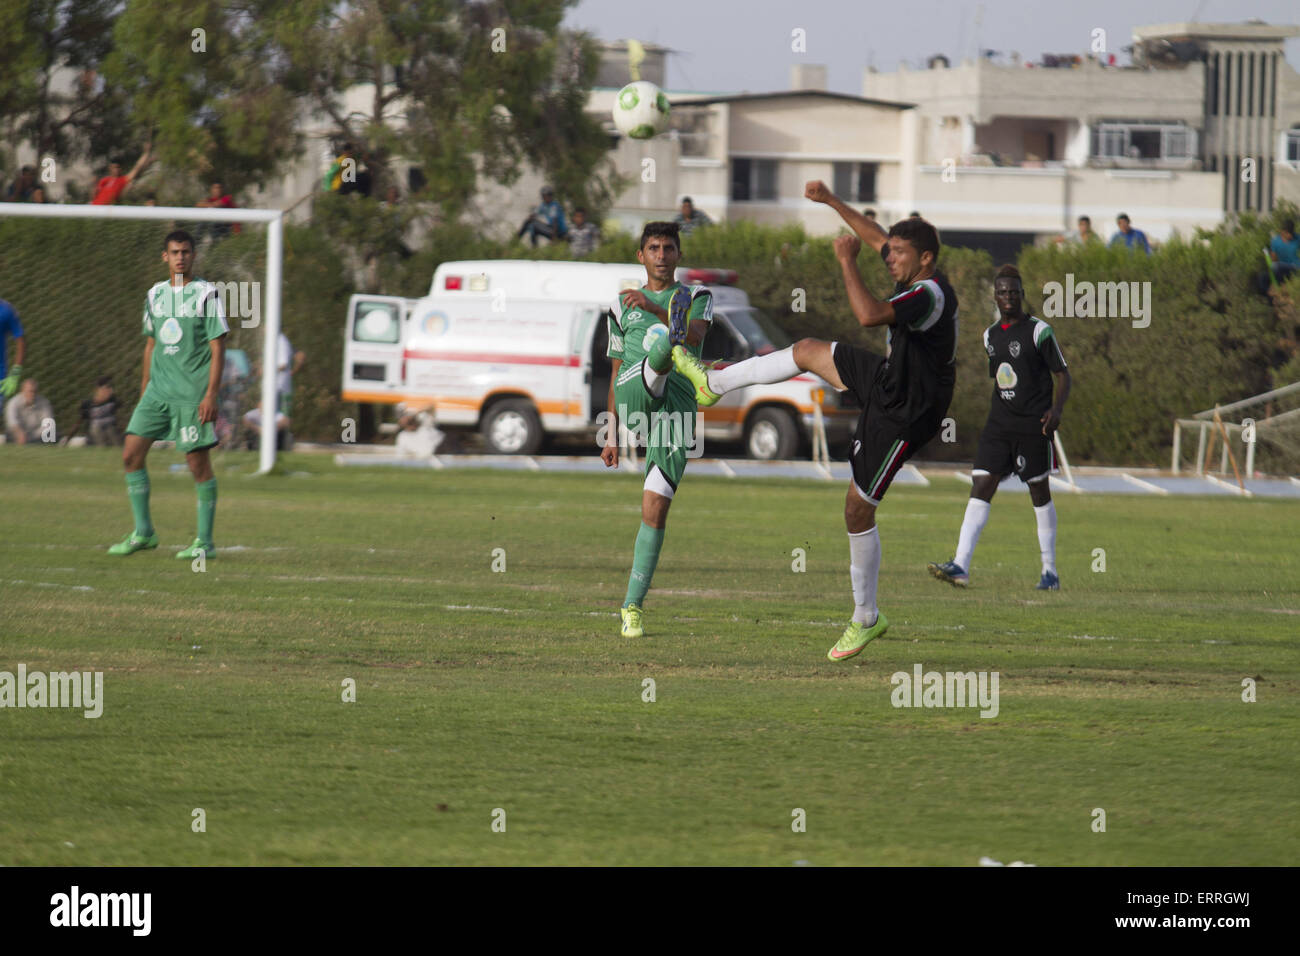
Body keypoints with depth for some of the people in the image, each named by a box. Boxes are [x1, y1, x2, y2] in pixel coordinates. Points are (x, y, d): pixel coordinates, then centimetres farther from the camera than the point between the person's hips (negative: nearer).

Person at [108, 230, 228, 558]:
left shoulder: (206, 294, -5)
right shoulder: (155, 294, 12)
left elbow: (218, 348, -7)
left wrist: (211, 394, -14)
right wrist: (145, 386, 19)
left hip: (193, 394, -6)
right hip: (158, 392, 6)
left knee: (198, 462, -4)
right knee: (131, 453, -2)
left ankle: (205, 540, 5)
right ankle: (143, 533, 7)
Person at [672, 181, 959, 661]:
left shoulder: (929, 294, -30)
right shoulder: (918, 277, -1)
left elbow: (870, 315, -45)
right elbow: (875, 236, 17)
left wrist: (847, 261, -33)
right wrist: (831, 201, 16)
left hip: (903, 414, -9)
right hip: (887, 379, 9)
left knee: (858, 508, -2)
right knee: (808, 351, 16)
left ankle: (866, 618, 11)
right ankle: (713, 383, 36)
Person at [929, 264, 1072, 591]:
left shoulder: (1038, 331, -6)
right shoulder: (990, 335, 12)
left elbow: (1062, 374, -5)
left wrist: (1057, 408, -20)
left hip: (1033, 425, -5)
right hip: (999, 425, 5)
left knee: (1040, 494, 4)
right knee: (980, 488, -7)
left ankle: (1050, 572, 14)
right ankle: (961, 566, -15)